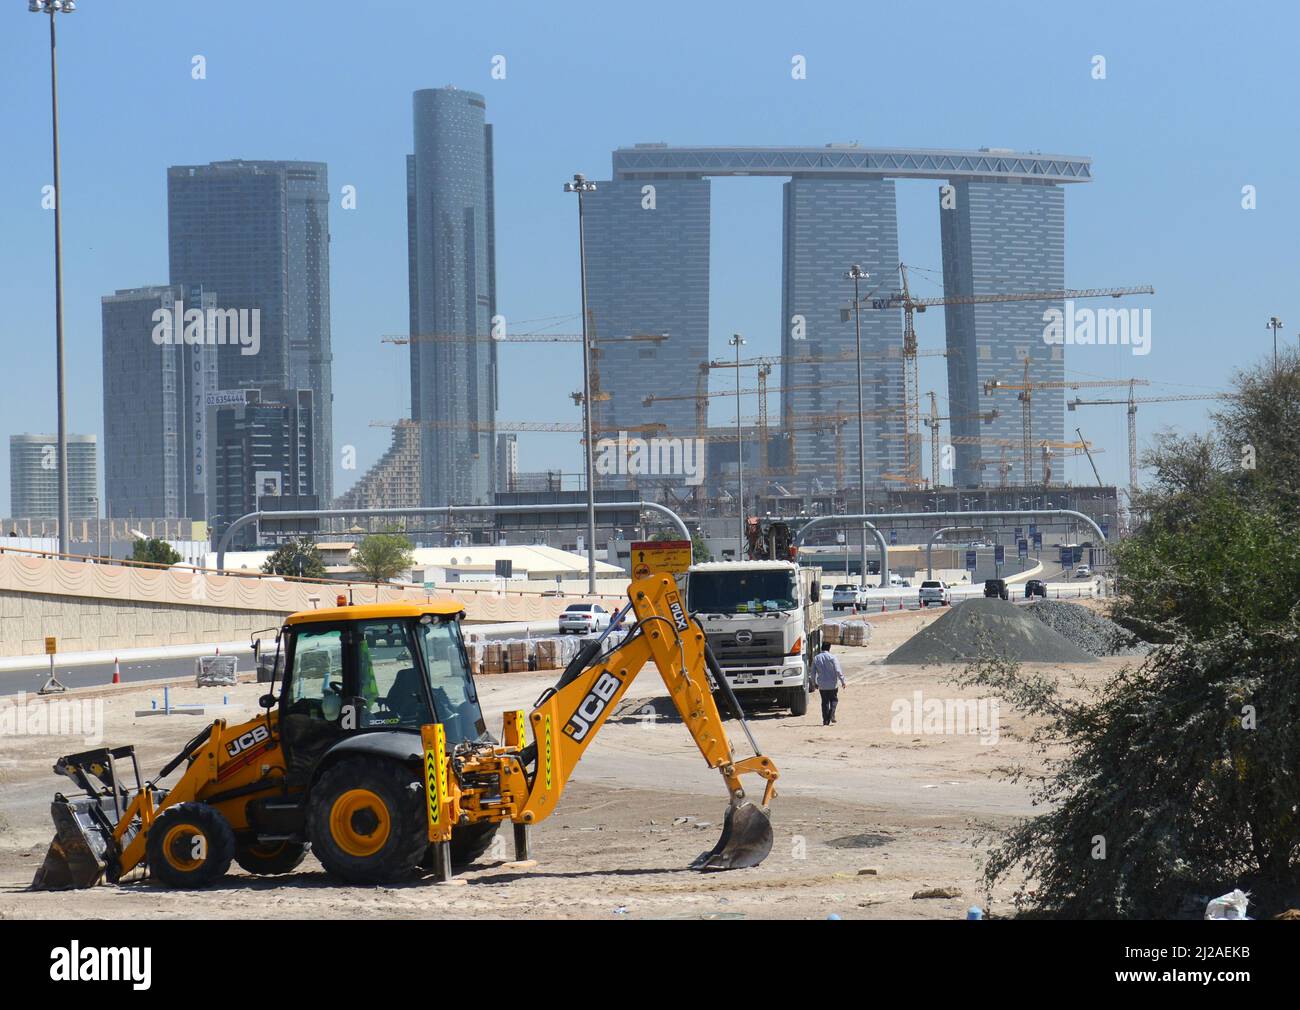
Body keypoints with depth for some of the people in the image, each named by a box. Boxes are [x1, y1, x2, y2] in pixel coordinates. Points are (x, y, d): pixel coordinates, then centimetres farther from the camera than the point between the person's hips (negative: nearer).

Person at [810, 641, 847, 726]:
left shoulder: (816, 658, 1)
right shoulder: (832, 658, -10)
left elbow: (813, 672, 7)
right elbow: (838, 671, -12)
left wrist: (814, 683, 19)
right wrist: (842, 682, -5)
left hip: (822, 685, 3)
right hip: (832, 684, -3)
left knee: (825, 702, 10)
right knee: (834, 700, 13)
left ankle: (825, 720, 7)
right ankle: (831, 715, -9)